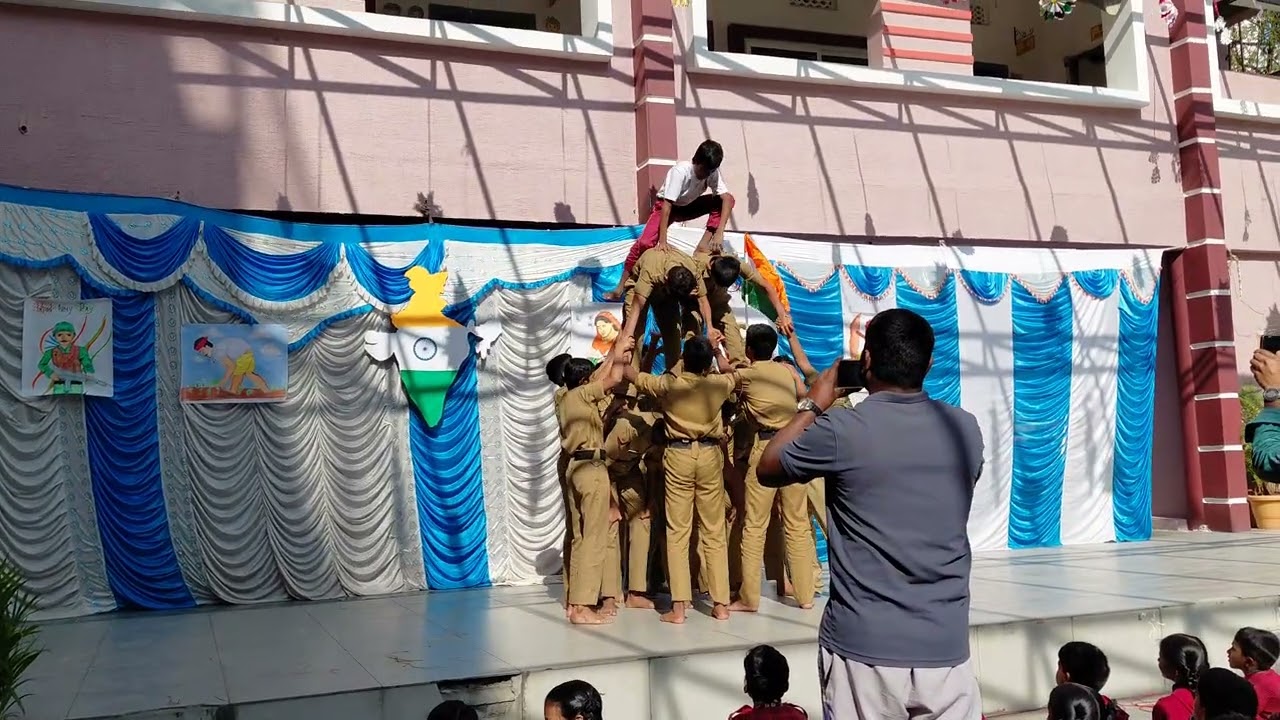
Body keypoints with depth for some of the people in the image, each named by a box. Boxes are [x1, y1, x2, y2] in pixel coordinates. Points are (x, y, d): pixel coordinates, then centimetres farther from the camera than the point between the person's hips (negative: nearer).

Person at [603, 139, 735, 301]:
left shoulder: (713, 172, -22)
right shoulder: (680, 171, -34)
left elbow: (727, 199, -30)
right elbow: (667, 206, -38)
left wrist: (719, 233, -44)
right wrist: (662, 241, -44)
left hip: (687, 206, 4)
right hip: (666, 206, -4)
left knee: (724, 201, -19)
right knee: (645, 242, -27)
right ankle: (620, 287, -17)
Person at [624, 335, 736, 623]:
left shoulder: (668, 384, -7)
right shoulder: (719, 384, -2)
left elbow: (631, 374, 5)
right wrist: (714, 350, 31)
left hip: (678, 456, -2)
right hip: (710, 456, 2)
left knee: (677, 531, 1)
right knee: (714, 531, 8)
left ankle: (679, 605, -3)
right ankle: (721, 603, 10)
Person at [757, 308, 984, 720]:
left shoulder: (841, 430, -13)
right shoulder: (965, 429, 0)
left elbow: (767, 469, 5)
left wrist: (813, 406, 15)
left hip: (863, 645, -3)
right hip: (945, 646, 3)